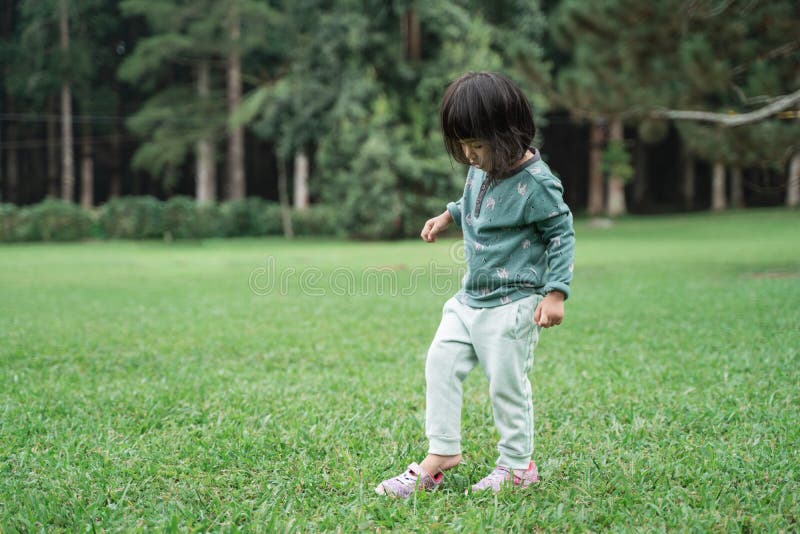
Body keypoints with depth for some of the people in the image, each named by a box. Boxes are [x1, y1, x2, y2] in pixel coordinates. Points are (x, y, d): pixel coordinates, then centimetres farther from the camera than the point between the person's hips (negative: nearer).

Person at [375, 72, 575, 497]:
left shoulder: (535, 183, -19)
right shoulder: (481, 168, 4)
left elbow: (562, 234, -13)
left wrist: (556, 293, -18)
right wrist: (448, 215, 18)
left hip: (512, 303, -8)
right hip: (470, 297, 8)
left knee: (506, 384, 1)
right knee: (441, 362, 3)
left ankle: (518, 465, 18)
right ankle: (441, 452, 11)